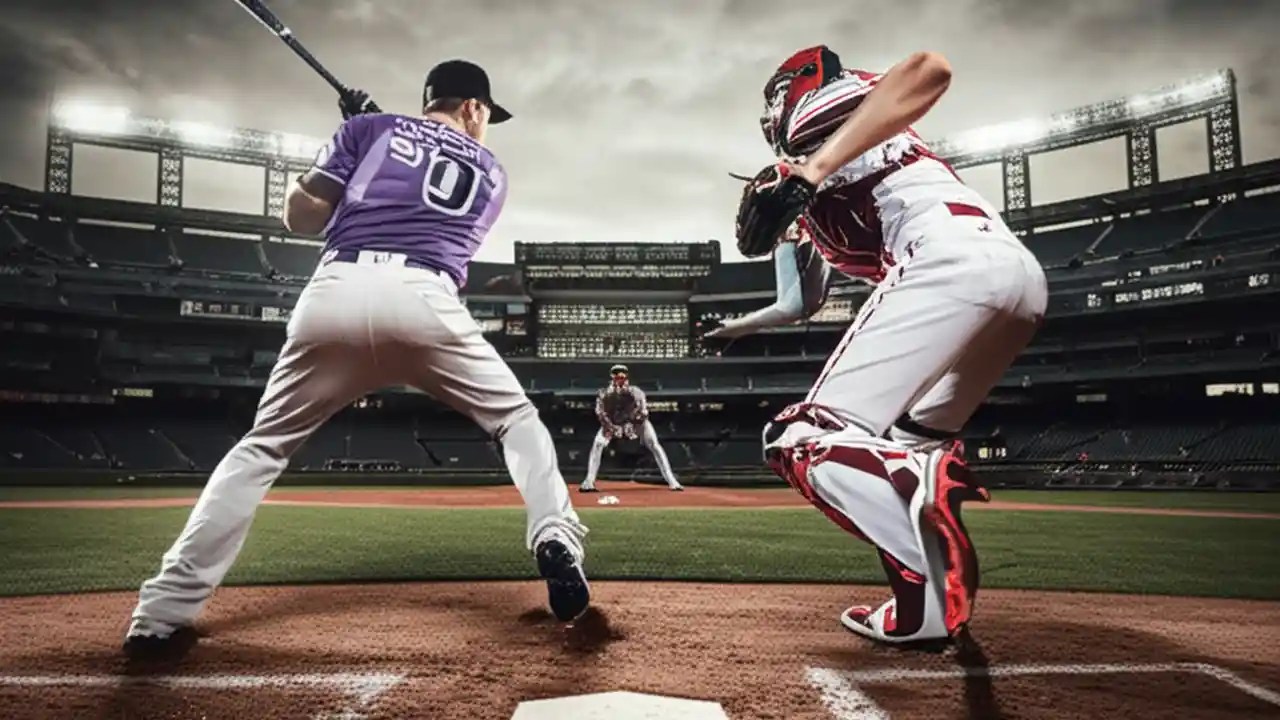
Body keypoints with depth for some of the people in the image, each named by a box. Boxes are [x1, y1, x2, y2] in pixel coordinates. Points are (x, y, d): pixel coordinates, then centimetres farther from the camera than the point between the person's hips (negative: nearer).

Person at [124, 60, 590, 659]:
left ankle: (164, 613, 12)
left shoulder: (371, 128, 23)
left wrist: (353, 145, 33)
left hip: (336, 293, 1)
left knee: (263, 444, 16)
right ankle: (555, 539, -2)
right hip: (425, 300, -1)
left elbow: (300, 216, 18)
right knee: (516, 418, 19)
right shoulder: (491, 174, 27)